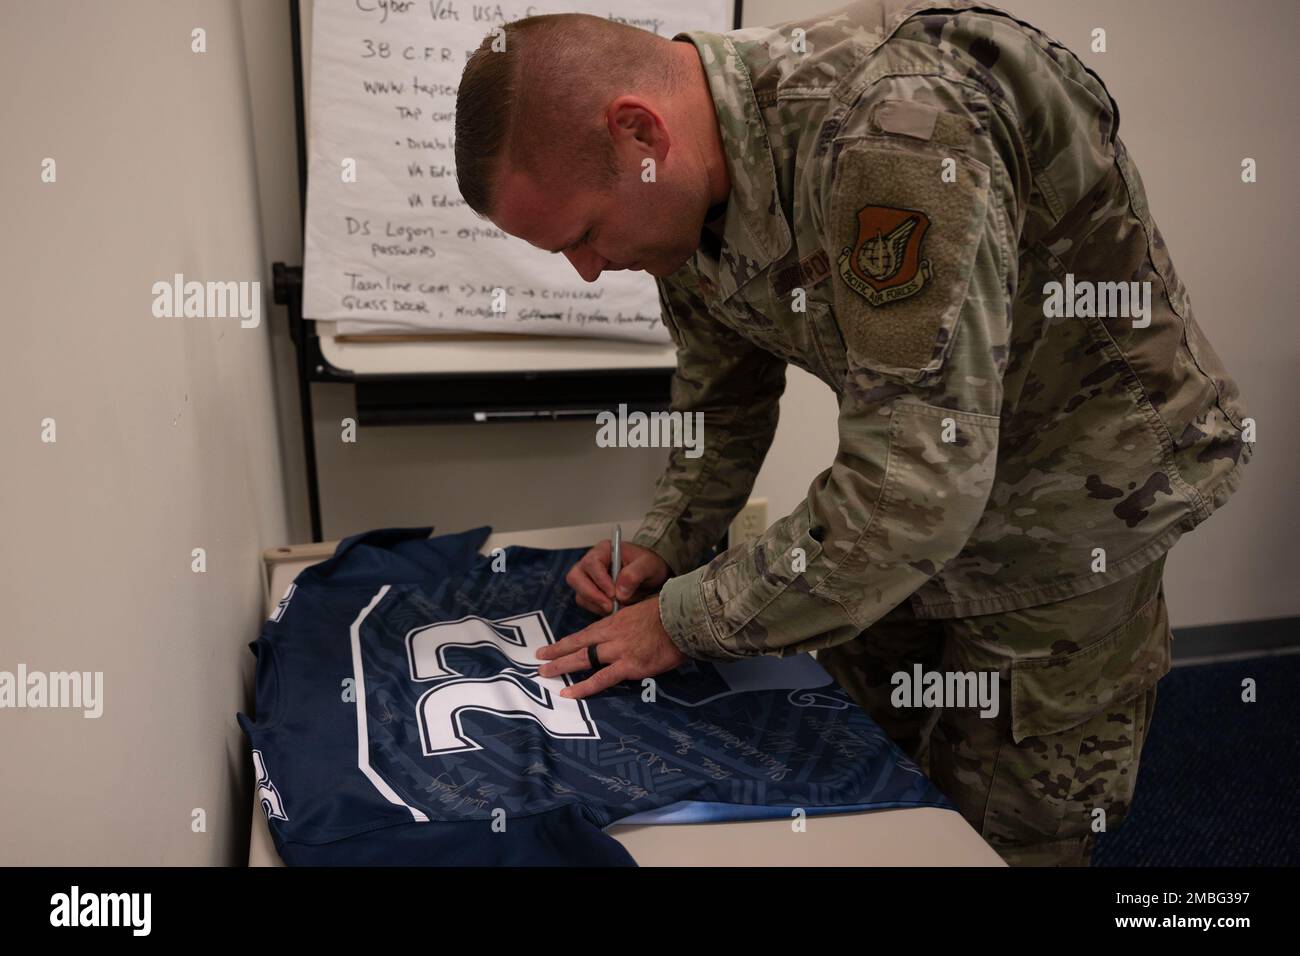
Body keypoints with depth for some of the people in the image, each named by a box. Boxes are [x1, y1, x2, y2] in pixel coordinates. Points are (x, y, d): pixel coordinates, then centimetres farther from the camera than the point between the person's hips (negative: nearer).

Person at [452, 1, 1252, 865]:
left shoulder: (890, 122, -34)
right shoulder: (685, 192, -6)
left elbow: (918, 478, -35)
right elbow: (721, 398, 9)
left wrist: (685, 621, -24)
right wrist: (664, 545, -5)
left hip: (1073, 499, -7)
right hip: (919, 479, 7)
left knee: (1003, 826, 5)